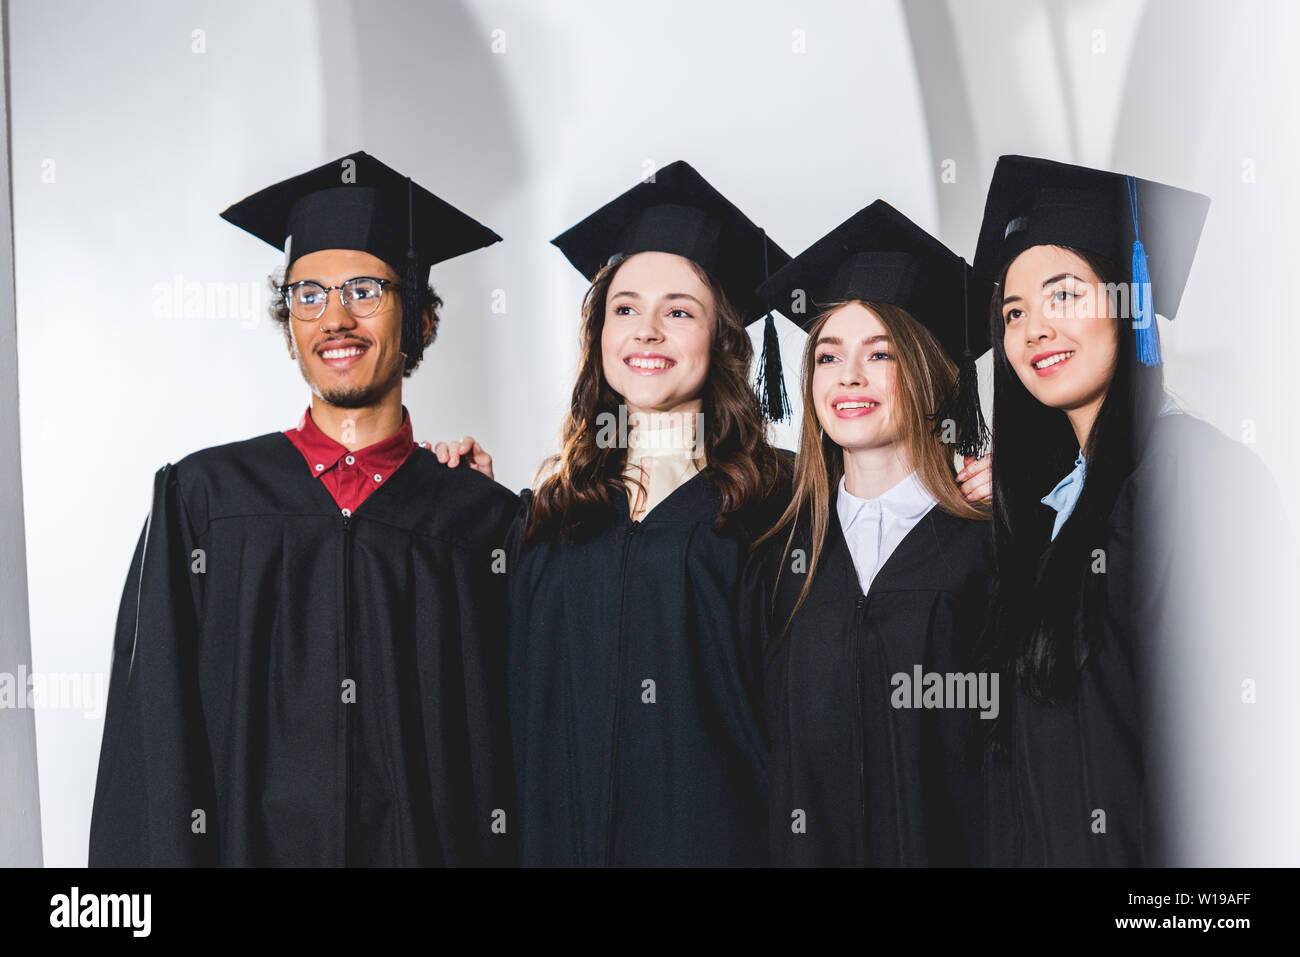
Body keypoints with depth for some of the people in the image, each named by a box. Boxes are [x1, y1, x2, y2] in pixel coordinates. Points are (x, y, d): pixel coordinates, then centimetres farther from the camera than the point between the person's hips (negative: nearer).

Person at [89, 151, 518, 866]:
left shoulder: (487, 521, -2)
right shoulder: (199, 497, 0)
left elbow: (510, 766, -3)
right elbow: (153, 737, -2)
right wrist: (165, 854, -9)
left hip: (437, 847, 0)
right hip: (252, 844, 0)